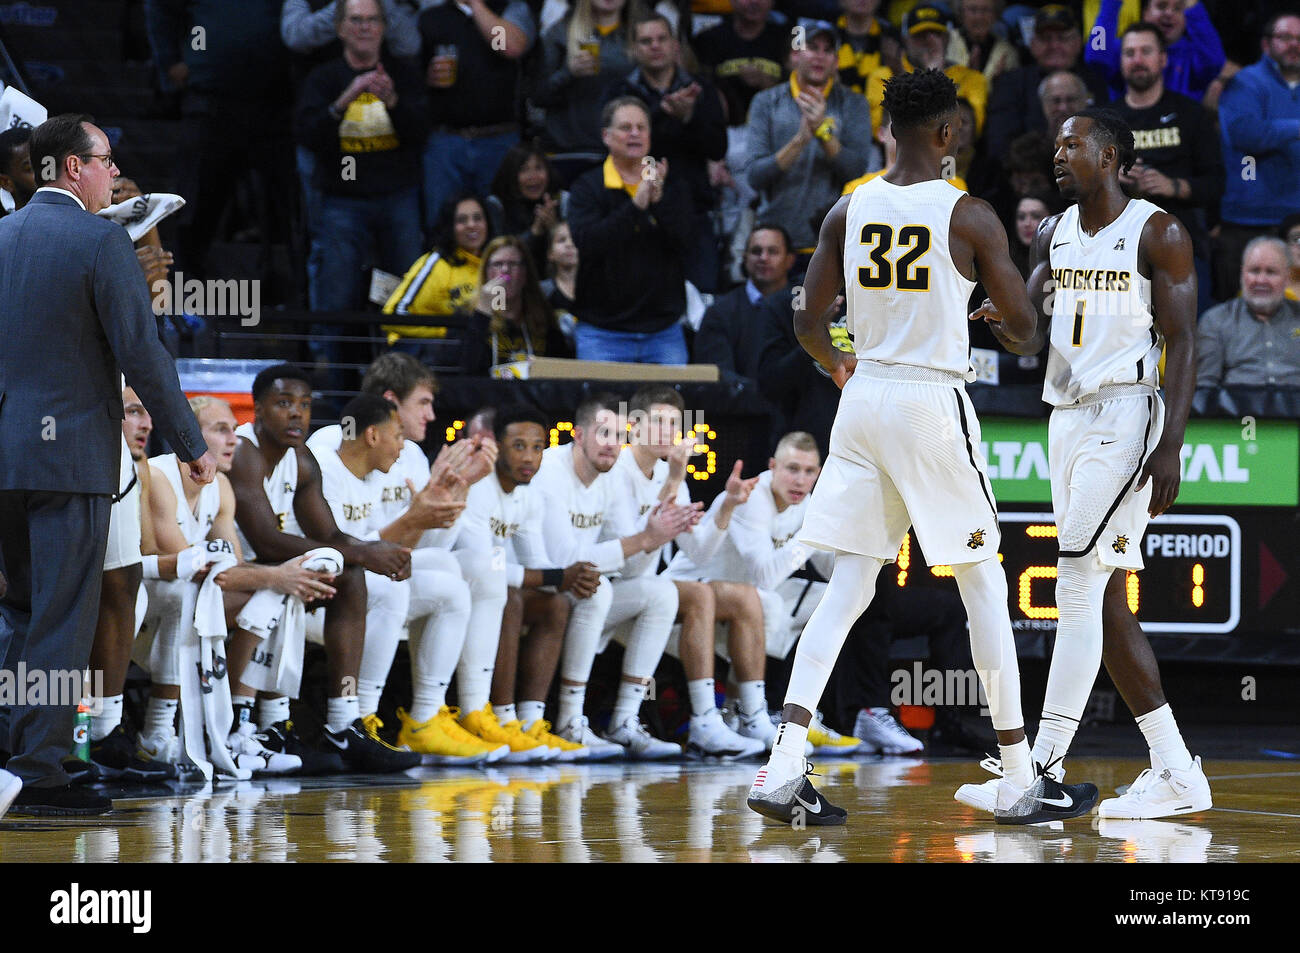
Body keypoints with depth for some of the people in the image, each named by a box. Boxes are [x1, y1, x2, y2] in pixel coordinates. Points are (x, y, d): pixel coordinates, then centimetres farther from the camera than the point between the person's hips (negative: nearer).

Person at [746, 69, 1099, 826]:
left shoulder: (849, 211, 4)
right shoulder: (969, 216, -8)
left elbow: (808, 323, 4)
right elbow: (1023, 326, -4)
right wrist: (1030, 275, 19)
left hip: (864, 398, 4)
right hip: (934, 404, -4)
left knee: (848, 590, 6)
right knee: (984, 586, 7)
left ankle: (785, 769, -8)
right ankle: (1020, 782, 11)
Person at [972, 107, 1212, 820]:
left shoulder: (1157, 234, -7)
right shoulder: (1054, 234, 14)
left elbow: (1182, 345, -10)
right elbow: (1034, 336, 11)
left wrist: (1170, 448, -18)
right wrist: (1003, 326, -14)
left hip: (1125, 416, -8)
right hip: (1066, 415, 8)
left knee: (1079, 590, -15)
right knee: (1103, 601, 7)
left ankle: (1042, 770, -18)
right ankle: (1176, 775, 12)